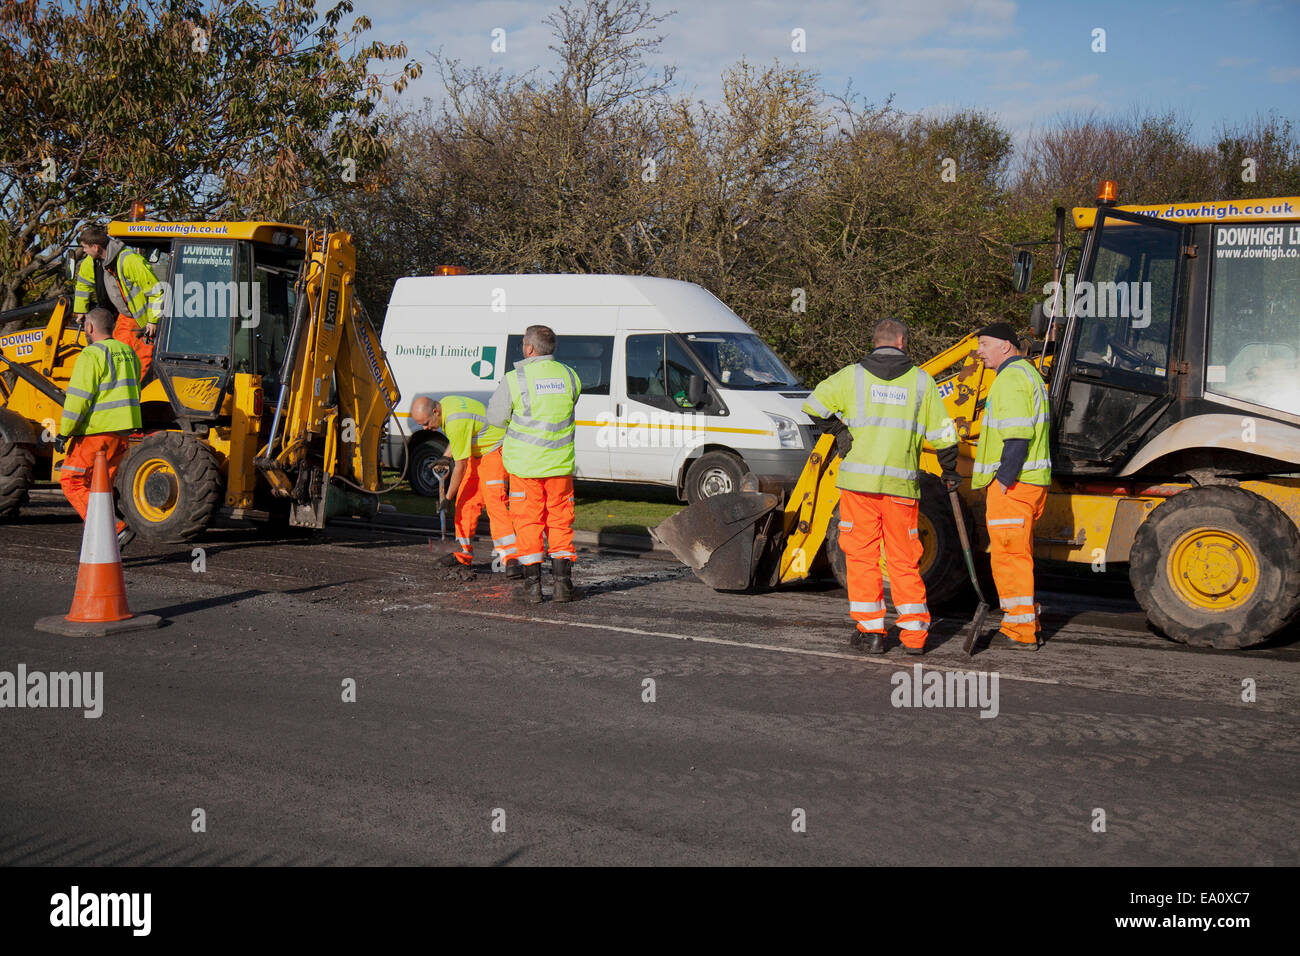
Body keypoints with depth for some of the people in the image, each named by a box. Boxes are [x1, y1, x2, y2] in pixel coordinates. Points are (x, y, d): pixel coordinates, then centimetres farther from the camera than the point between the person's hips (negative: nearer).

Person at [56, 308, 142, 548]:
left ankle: (115, 529, -14)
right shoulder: (127, 352, 14)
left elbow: (78, 397, -17)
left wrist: (64, 432, -12)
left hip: (96, 430, -8)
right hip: (121, 430, 8)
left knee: (72, 482, -1)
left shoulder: (92, 354, -12)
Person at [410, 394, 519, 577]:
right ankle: (465, 553, 15)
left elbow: (460, 466, -25)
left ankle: (510, 557, -26)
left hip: (495, 450, -10)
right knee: (467, 500, 8)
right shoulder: (444, 403, 0)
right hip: (478, 453, 10)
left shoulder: (456, 423, -31)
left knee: (494, 501, -21)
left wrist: (448, 497, -17)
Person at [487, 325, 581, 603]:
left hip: (526, 464, -3)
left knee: (528, 522, 5)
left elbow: (496, 416, -2)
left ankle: (532, 585, 5)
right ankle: (562, 582, 9)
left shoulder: (515, 379, -10)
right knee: (560, 521, 11)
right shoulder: (569, 376, 3)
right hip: (560, 464, 3)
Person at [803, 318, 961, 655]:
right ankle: (914, 633, 7)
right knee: (904, 558, 9)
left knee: (862, 554, 7)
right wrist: (950, 472, 20)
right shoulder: (921, 380, 6)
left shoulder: (852, 376, 4)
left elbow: (813, 405, 3)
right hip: (902, 484, 1)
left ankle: (871, 629, 5)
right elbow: (942, 433, 7)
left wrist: (838, 431, 15)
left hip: (859, 480, -1)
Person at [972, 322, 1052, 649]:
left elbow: (1017, 436, -22)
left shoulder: (1011, 378, -13)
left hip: (1011, 485, -10)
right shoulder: (1029, 373, 20)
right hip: (1031, 482, 10)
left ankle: (1021, 631, -4)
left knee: (1009, 555, -6)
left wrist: (1004, 481, -22)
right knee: (1019, 555, 16)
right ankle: (1026, 624, 22)